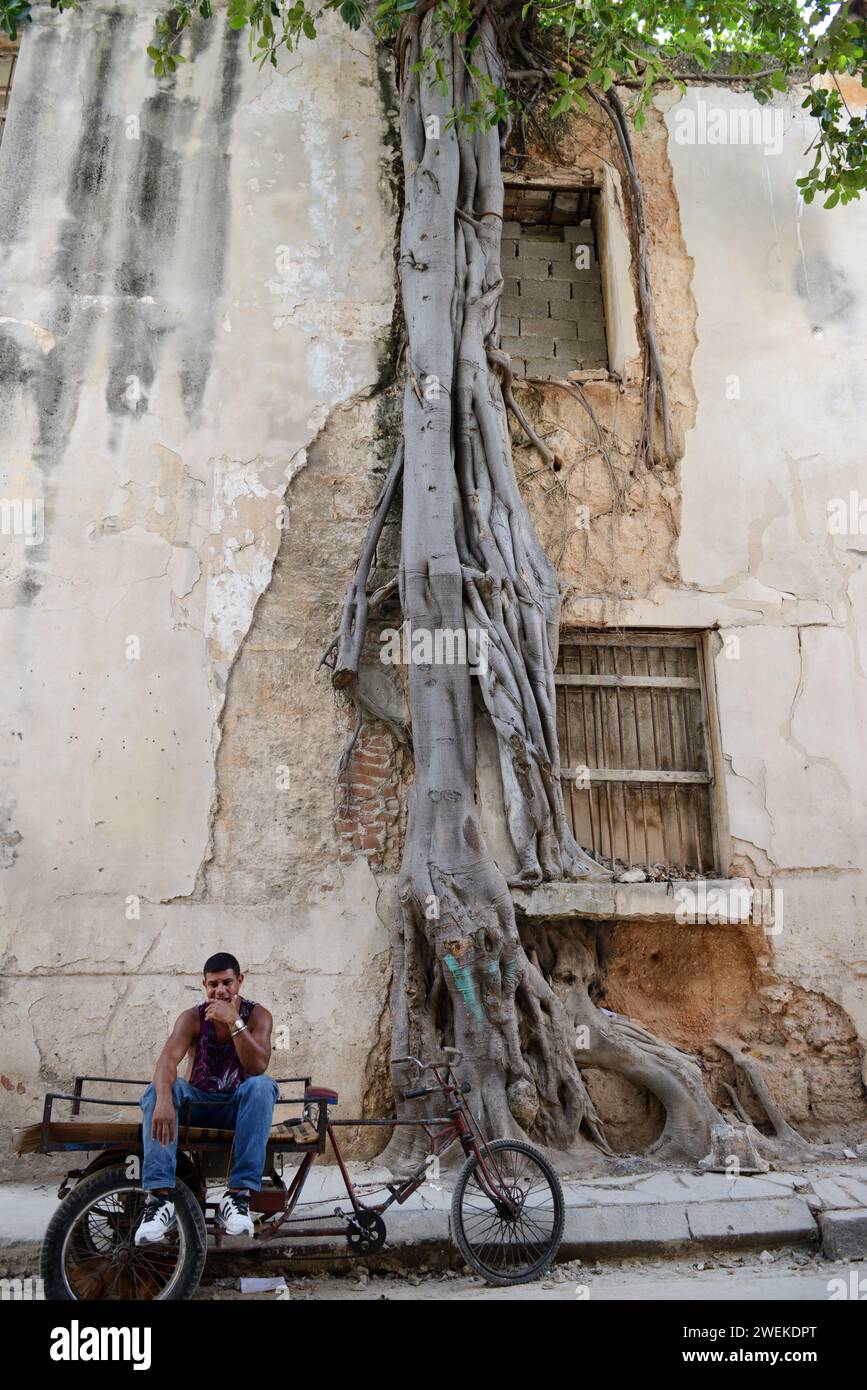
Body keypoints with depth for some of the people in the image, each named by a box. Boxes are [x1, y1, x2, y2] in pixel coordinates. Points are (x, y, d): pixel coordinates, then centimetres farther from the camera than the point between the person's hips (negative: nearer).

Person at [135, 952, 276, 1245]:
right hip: (199, 1104, 1)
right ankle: (160, 1196, -38)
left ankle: (239, 1194, -36)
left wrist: (234, 1021, -33)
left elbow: (258, 1067, -25)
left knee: (262, 1085, -34)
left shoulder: (257, 1015, -9)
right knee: (159, 1087, -28)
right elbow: (168, 1059, -27)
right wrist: (164, 1100, -48)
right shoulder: (192, 1018, -8)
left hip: (239, 1106, -1)